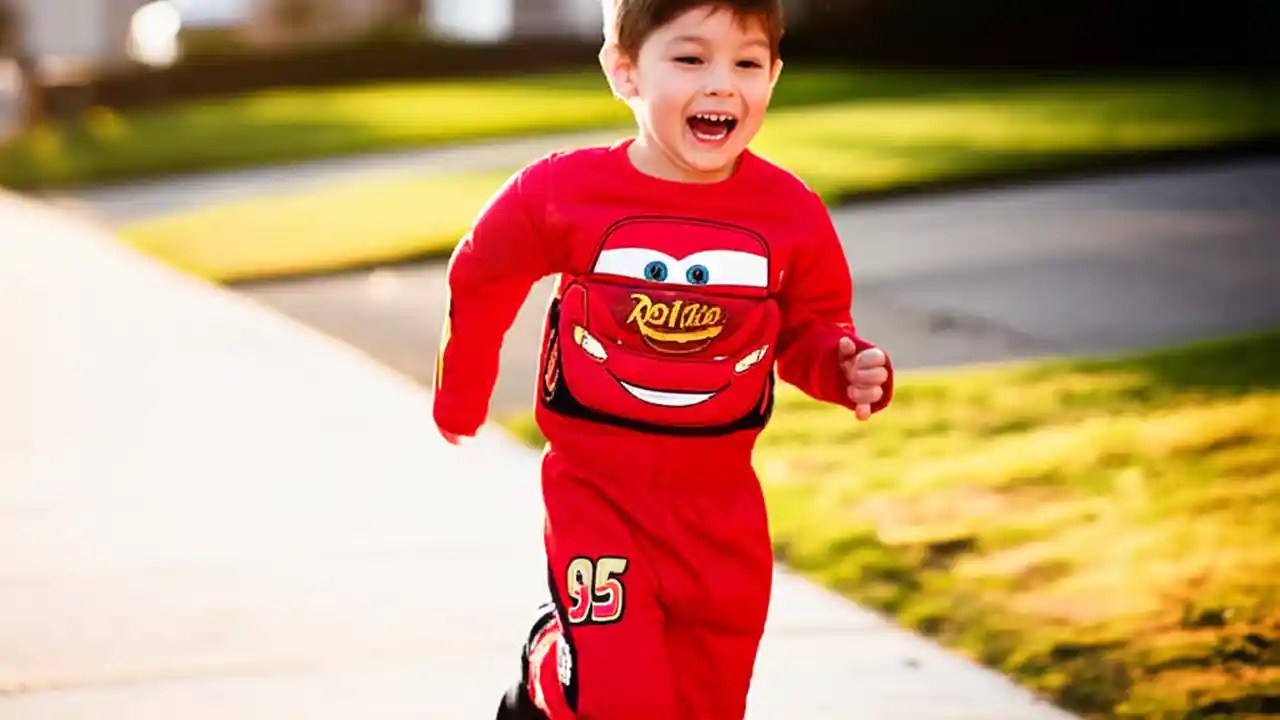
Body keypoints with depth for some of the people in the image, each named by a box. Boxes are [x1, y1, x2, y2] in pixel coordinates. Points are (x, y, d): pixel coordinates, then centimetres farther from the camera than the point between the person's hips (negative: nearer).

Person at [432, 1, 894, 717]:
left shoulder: (792, 213, -9)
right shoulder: (564, 191, -13)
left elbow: (808, 327, 7)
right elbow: (481, 281, 5)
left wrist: (845, 366, -15)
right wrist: (461, 402, 18)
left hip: (721, 505, 3)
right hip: (598, 492, -3)